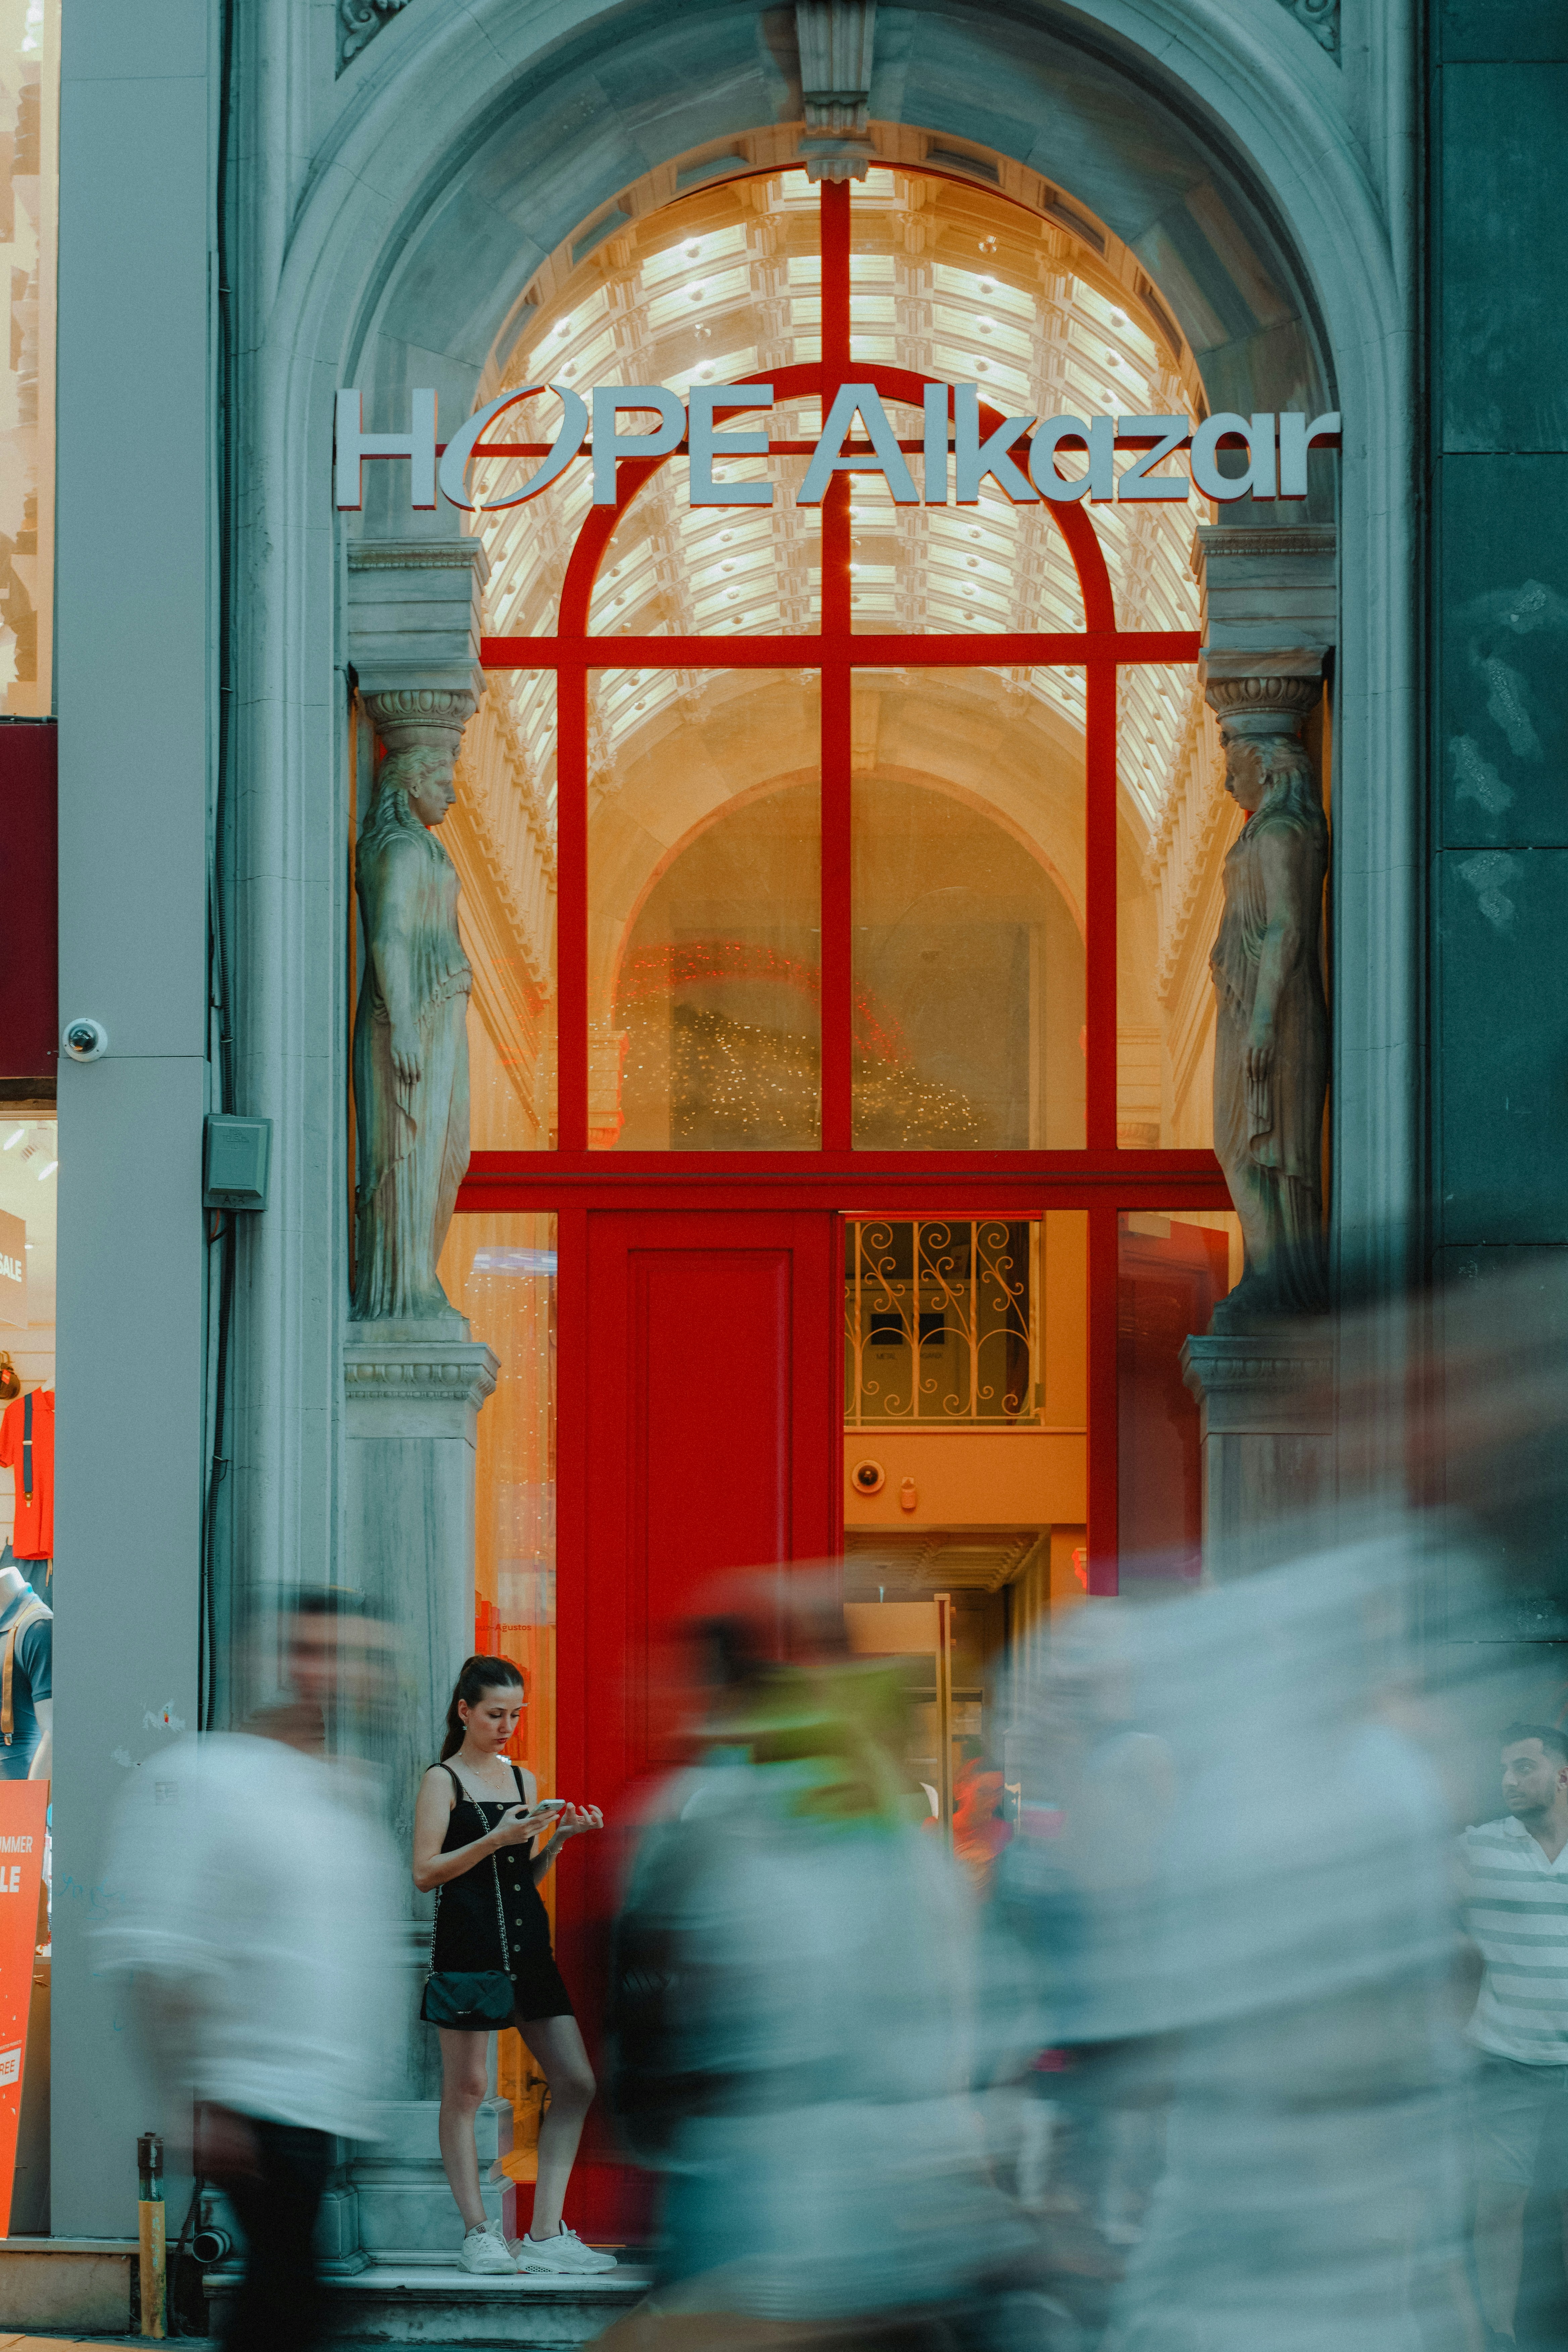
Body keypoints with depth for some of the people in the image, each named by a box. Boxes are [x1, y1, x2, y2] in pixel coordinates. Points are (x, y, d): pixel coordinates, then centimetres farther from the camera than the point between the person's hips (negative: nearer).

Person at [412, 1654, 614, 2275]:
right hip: (469, 1944, -6)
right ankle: (477, 2234, 4)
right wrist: (496, 1839, -16)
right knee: (467, 2087, -2)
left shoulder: (523, 1780, 17)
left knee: (576, 2083, -1)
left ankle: (545, 2235, 1)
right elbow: (425, 1872, -7)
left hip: (528, 1944, 6)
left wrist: (558, 1839, 4)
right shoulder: (444, 1780, 0)